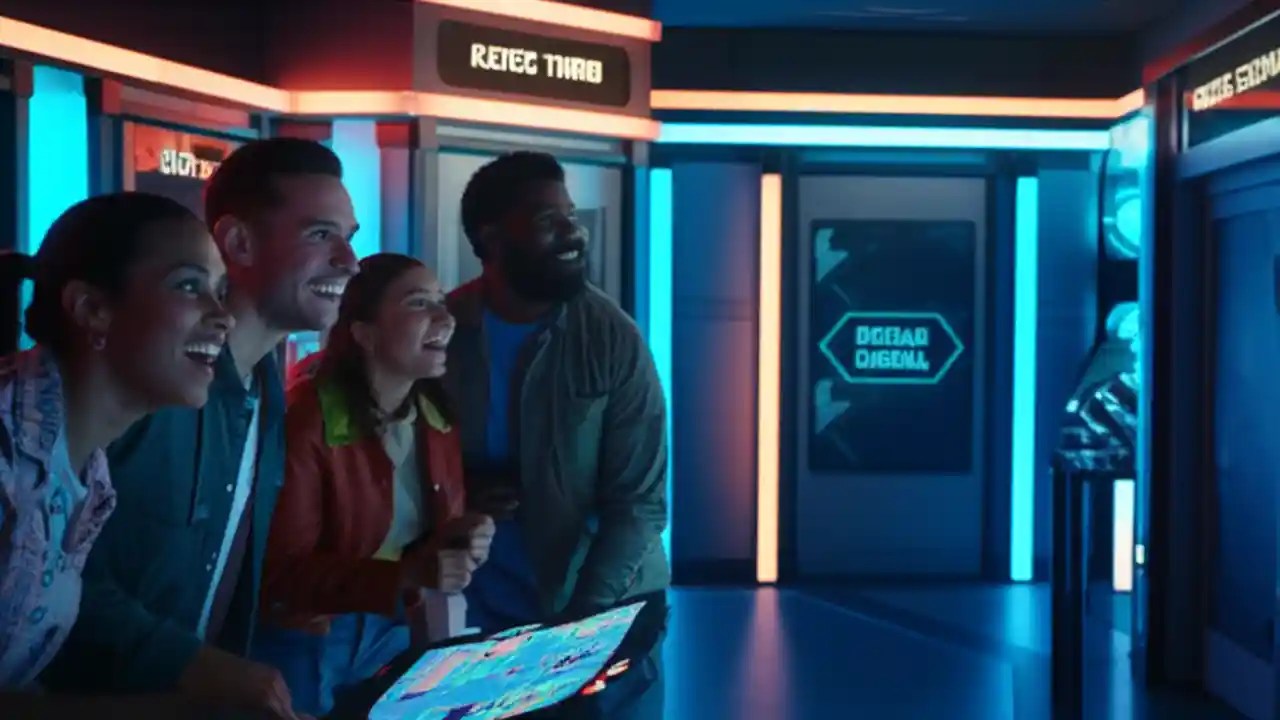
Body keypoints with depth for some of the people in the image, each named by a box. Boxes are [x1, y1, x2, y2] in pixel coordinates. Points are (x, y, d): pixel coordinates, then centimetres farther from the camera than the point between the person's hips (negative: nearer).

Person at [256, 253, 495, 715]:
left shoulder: (436, 419, -1)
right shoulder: (307, 420, -22)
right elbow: (281, 571, -21)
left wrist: (461, 542, -14)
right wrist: (405, 575, -30)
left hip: (391, 632, 6)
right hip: (302, 642, -6)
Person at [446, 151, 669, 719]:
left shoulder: (614, 340, -11)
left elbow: (638, 502, -12)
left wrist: (582, 618, -20)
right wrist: (456, 495, -16)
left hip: (606, 609, -1)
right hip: (481, 611, 1)